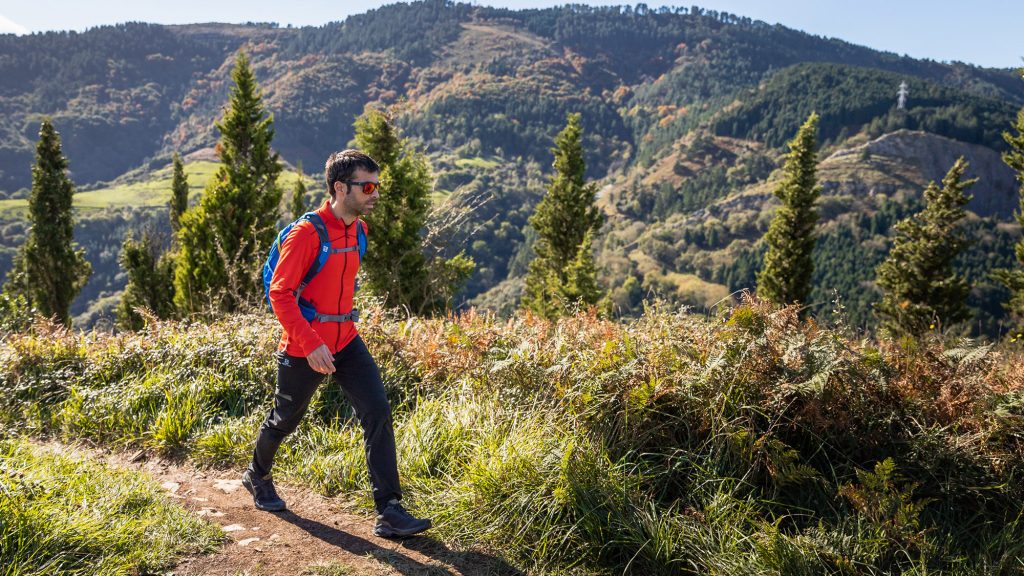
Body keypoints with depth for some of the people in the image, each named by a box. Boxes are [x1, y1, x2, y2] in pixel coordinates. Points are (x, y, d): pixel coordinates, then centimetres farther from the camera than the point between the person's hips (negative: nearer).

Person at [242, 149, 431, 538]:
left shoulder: (359, 229, 5)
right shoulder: (307, 233, -20)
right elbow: (280, 293, -21)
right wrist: (311, 344, -27)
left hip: (346, 341, 6)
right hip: (305, 348, -6)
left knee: (378, 412, -8)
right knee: (284, 419, 15)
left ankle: (389, 512, -5)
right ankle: (257, 477, 47)